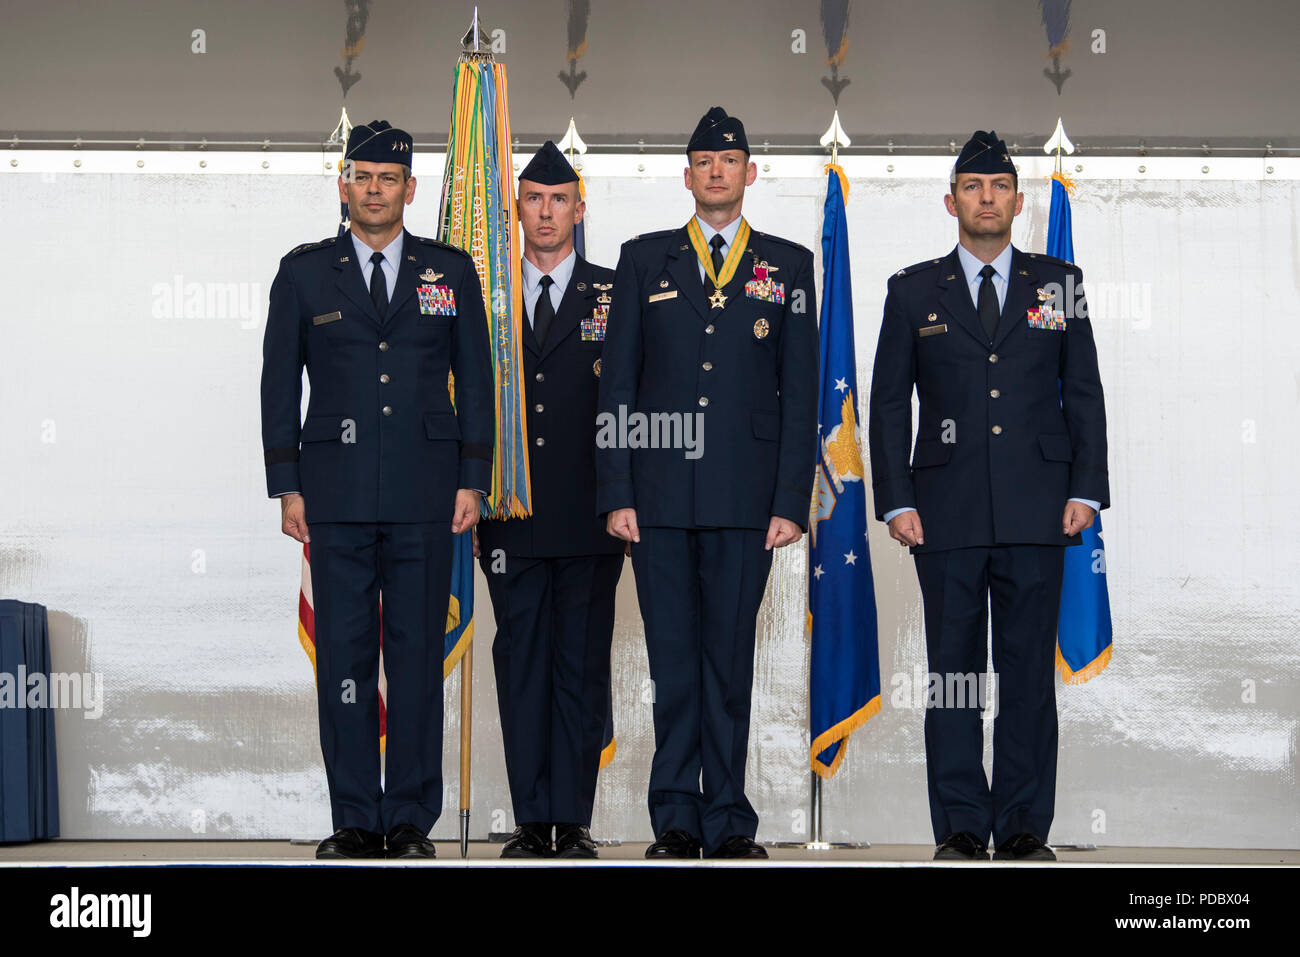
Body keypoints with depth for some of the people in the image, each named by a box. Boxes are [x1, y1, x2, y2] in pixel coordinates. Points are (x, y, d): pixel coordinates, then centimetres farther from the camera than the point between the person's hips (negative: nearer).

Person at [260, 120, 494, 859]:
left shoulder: (452, 271, 9)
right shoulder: (305, 272, 8)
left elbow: (475, 381, 9)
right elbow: (280, 383, 7)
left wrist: (473, 480, 2)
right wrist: (286, 486, 1)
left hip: (424, 492, 0)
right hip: (337, 492, 0)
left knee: (419, 654, 1)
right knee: (344, 653, 0)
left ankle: (412, 821, 8)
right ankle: (356, 820, 8)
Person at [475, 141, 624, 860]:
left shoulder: (615, 296, 5)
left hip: (590, 517, -2)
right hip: (512, 518, 2)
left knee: (582, 666, 2)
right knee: (520, 662, 4)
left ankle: (574, 821, 7)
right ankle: (531, 821, 10)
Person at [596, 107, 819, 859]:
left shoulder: (788, 265, 10)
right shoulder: (644, 260, 11)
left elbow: (800, 392, 5)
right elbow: (618, 383, 8)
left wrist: (792, 502, -2)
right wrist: (616, 492, -1)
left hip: (745, 497, 0)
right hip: (661, 493, 1)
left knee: (731, 658, 2)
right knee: (673, 659, 3)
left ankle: (729, 821, 10)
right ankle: (676, 819, 10)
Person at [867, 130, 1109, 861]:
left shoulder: (1059, 282, 10)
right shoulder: (914, 291, 9)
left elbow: (1084, 392, 9)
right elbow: (889, 405, 7)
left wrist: (1086, 490, 0)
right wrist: (895, 501, -2)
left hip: (1037, 511, 0)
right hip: (947, 510, 0)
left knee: (1031, 669, 2)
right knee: (953, 669, 2)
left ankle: (1025, 827, 9)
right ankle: (960, 828, 8)